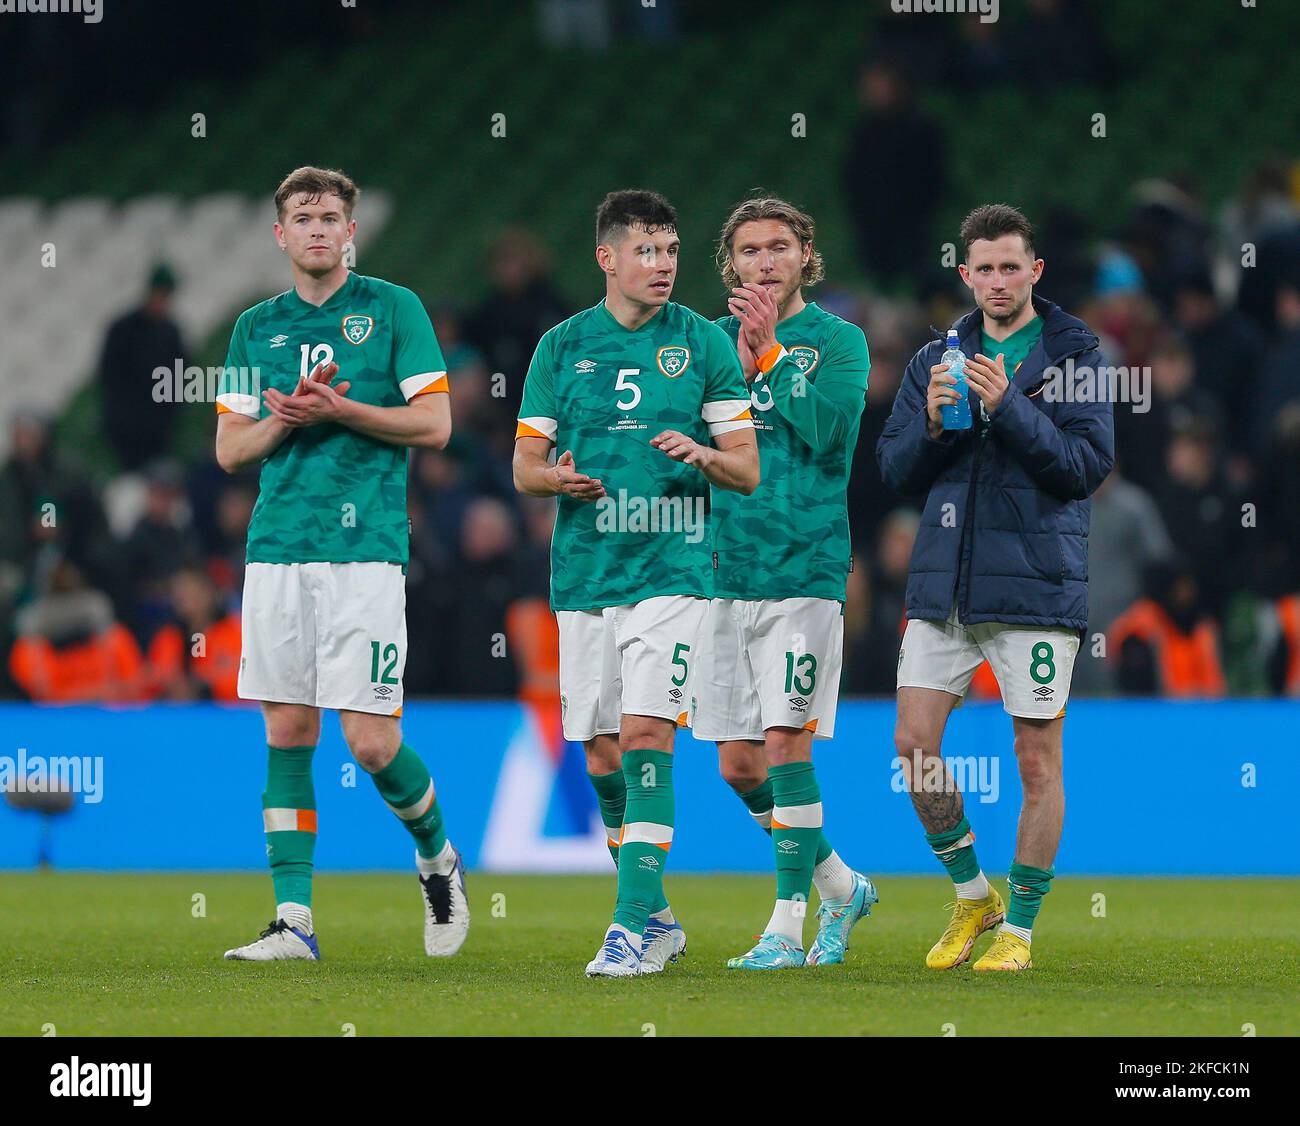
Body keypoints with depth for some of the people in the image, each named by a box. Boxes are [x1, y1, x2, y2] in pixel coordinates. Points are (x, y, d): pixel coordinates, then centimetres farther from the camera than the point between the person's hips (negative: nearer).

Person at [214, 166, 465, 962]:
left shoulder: (393, 308, 3)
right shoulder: (257, 327, 14)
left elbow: (435, 423, -2)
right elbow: (231, 449, 13)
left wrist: (339, 410, -12)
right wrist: (287, 418, -7)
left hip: (366, 547, -4)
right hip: (276, 550, 4)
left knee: (370, 740, -8)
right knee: (288, 732, 1)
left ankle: (439, 857, 19)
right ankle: (294, 920, 3)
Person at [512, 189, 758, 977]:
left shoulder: (705, 344, 3)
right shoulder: (562, 345, 8)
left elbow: (747, 469, 4)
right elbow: (525, 464, 10)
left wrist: (701, 453, -18)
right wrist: (557, 478, -12)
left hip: (671, 568, -3)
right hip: (583, 573, 3)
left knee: (646, 734, -15)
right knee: (603, 753, 6)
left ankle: (636, 921, -15)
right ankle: (656, 919, 20)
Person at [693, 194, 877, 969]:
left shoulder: (838, 340, 1)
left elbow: (824, 430, -14)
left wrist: (770, 350, -17)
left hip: (803, 571, -5)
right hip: (726, 575, 5)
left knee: (785, 744, -12)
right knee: (739, 766, 5)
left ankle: (789, 925, -6)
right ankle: (840, 887, 25)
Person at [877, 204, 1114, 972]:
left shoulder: (1075, 355, -1)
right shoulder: (937, 360, 11)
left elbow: (1090, 465, -10)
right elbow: (896, 468, 10)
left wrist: (1008, 408, -20)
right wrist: (933, 423, -10)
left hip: (1036, 584, -4)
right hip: (944, 583, 4)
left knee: (1038, 759, 0)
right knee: (914, 744, -1)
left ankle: (1020, 925, 11)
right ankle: (972, 894, 18)